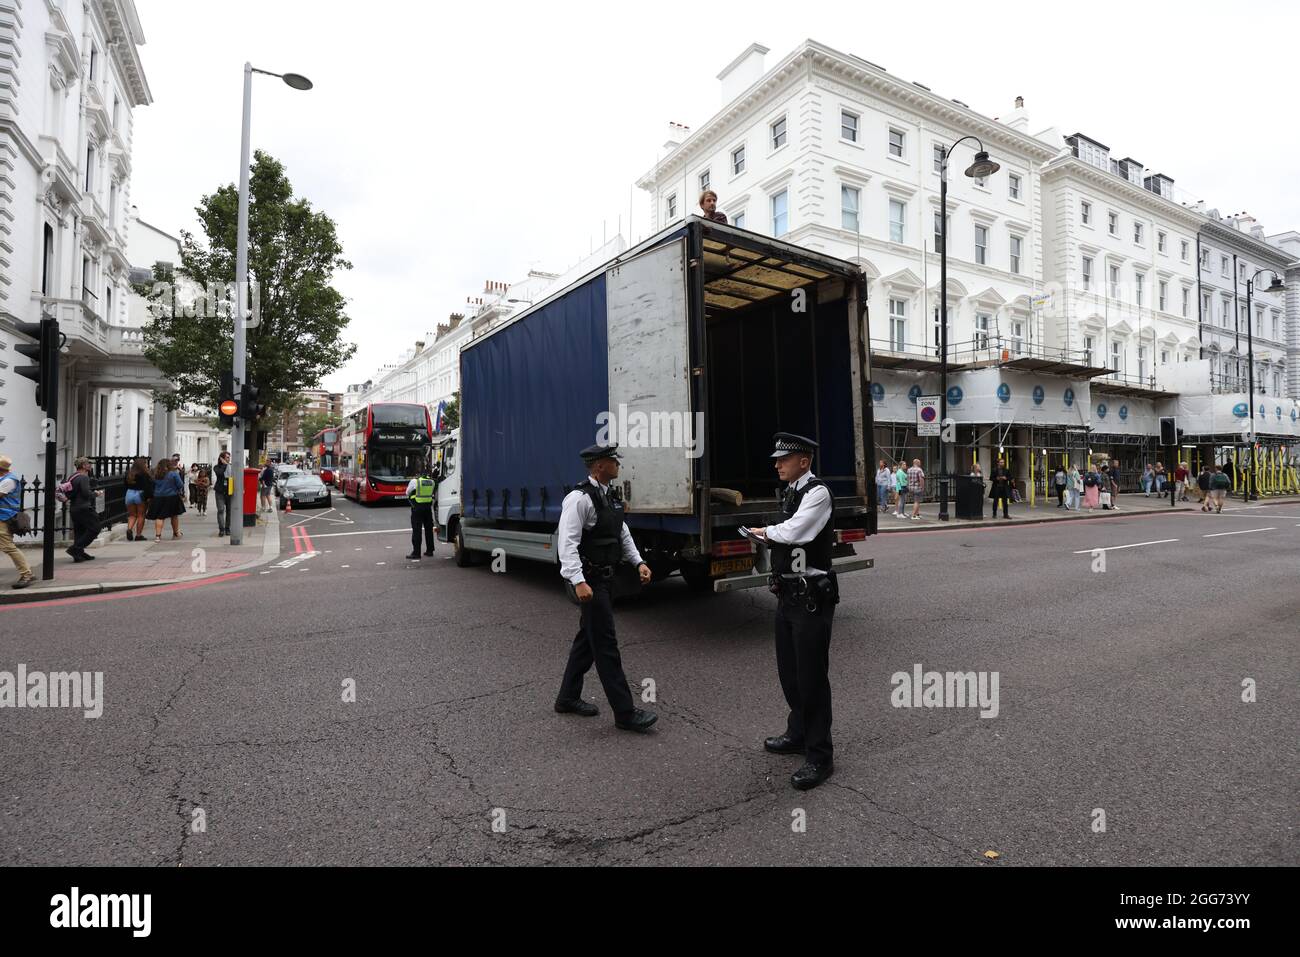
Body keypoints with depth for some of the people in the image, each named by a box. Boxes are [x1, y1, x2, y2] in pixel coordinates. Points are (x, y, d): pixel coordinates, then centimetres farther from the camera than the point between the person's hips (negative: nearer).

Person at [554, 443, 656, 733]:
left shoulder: (608, 498, 13)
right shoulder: (580, 499, -17)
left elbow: (623, 534, 19)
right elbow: (568, 543, -24)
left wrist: (638, 562, 7)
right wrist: (578, 581, -32)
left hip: (605, 578, 10)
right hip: (590, 581, -10)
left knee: (587, 638, 18)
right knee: (605, 644, -4)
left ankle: (568, 698, 32)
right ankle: (625, 713, 4)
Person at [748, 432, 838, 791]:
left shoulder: (817, 493, -15)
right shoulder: (791, 493, 12)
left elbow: (792, 532, -25)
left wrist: (764, 531, -7)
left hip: (811, 597, -9)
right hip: (789, 595, 9)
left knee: (811, 676, -1)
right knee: (789, 671, 20)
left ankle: (820, 756, 14)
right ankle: (798, 734, 39)